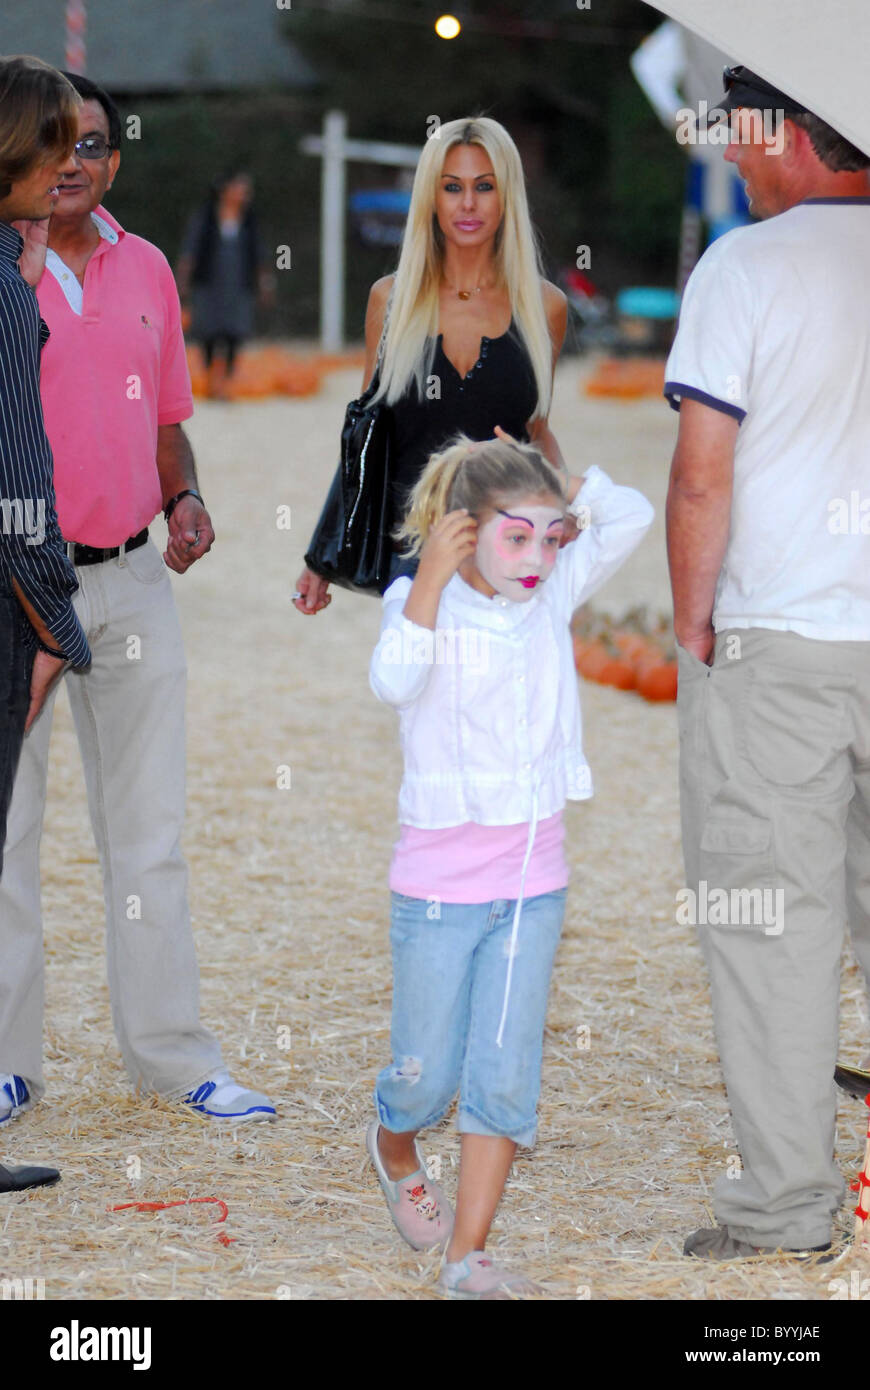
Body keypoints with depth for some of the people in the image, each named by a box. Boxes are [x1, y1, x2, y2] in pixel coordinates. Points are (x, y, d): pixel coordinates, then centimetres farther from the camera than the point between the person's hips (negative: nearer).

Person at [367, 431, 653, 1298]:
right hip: (439, 889, -4)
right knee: (427, 1077, 7)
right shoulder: (423, 602, -10)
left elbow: (631, 516, 4)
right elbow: (394, 683, -29)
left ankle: (467, 1257, 7)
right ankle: (395, 1151, 41)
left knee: (505, 1078, 0)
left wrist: (551, 484, -2)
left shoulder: (553, 596, 4)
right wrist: (430, 580, -31)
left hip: (533, 883, 4)